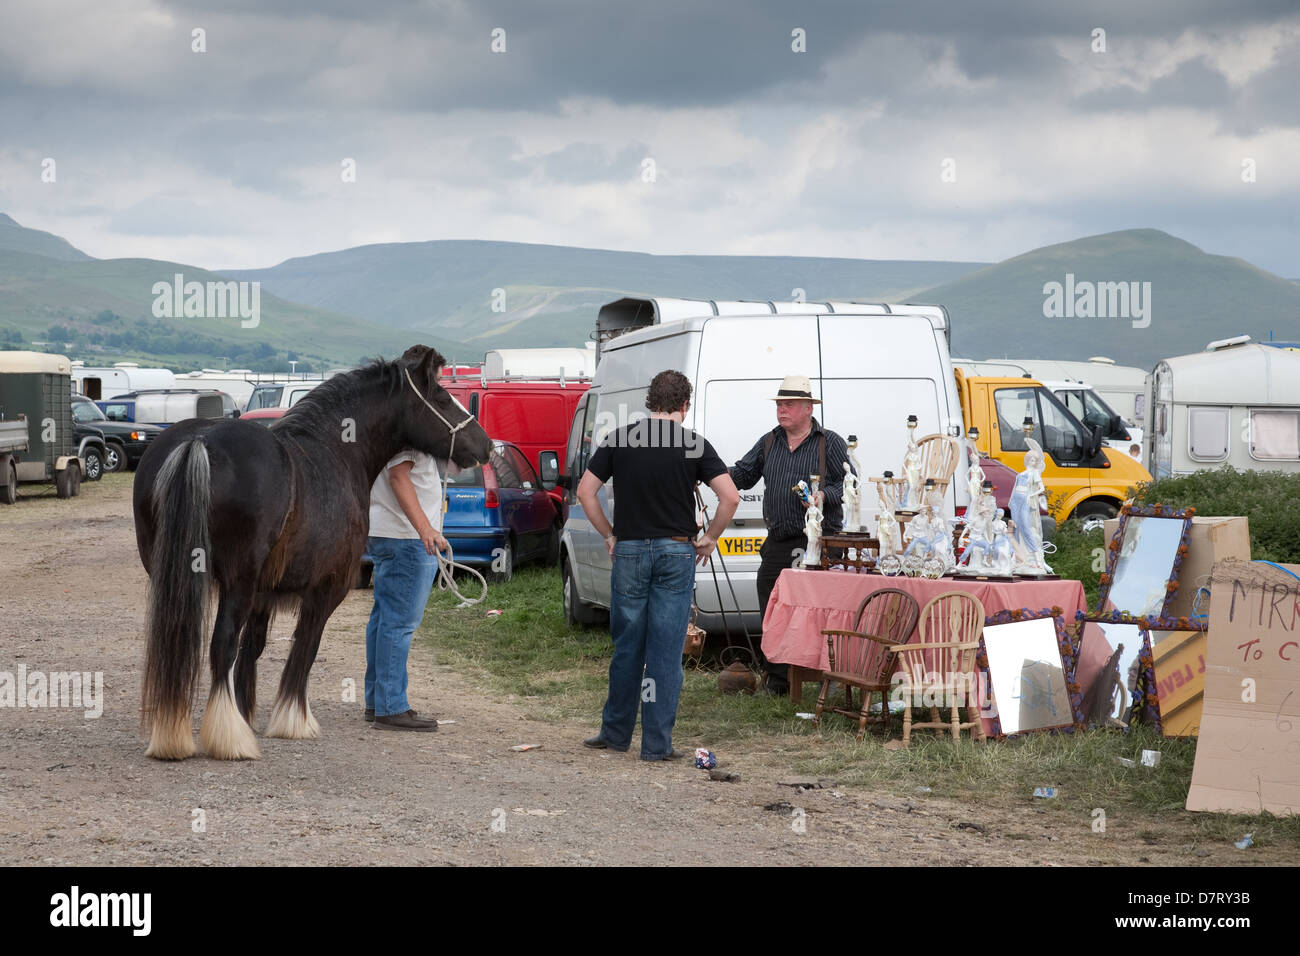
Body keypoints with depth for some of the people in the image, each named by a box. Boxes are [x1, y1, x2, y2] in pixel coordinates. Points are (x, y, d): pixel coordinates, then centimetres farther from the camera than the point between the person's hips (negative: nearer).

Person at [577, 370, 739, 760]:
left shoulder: (620, 439, 1)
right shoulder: (693, 444, -4)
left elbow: (585, 490, 3)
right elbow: (730, 496, -11)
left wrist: (608, 535, 11)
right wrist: (710, 538, 2)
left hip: (629, 550, 2)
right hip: (676, 552, -2)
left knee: (627, 647, 13)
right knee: (666, 651, 1)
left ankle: (616, 732, 22)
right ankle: (657, 743, 2)